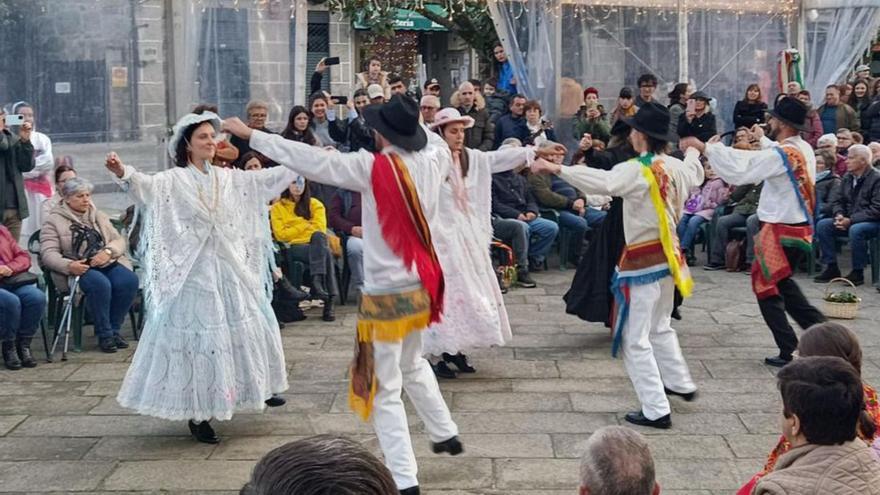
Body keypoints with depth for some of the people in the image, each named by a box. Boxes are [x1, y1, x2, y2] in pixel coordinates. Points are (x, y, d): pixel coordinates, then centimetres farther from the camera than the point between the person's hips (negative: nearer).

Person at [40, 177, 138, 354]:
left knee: (129, 280, -26)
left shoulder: (99, 217, 21)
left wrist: (108, 252, -12)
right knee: (100, 284, -36)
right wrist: (69, 266, -26)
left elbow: (119, 240, 12)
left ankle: (114, 330, -13)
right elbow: (48, 253, -7)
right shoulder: (54, 221, 5)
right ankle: (104, 334, -21)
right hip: (77, 269, -4)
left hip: (106, 264, 5)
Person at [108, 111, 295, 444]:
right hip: (195, 272, -5)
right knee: (200, 336, -4)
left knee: (243, 329, 16)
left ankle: (255, 387, 37)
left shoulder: (229, 178, 10)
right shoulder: (174, 181, -6)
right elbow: (146, 186, -24)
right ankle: (198, 414, 3)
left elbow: (267, 179, 11)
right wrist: (123, 174, -46)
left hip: (233, 270, 6)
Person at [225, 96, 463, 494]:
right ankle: (446, 434, 42)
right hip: (422, 285, 7)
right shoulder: (432, 161, -2)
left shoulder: (372, 167, -18)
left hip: (387, 294, -7)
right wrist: (407, 116, 36)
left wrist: (251, 135, -12)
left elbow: (312, 161, -19)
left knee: (385, 390, 3)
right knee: (412, 364, 31)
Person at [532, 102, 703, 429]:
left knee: (635, 338, -1)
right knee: (660, 326, 29)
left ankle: (656, 410, 0)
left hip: (643, 260, -8)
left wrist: (557, 169, -42)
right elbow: (696, 175, 29)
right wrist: (693, 151, 50)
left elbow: (602, 182, -38)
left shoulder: (636, 170, -19)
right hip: (668, 254, 8)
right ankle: (680, 383, 44)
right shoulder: (676, 167, 4)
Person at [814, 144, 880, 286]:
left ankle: (858, 272, -21)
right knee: (822, 225, -13)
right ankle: (831, 267, -7)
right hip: (848, 221, 7)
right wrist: (839, 215, -12)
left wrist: (851, 220, -25)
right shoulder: (847, 177, 7)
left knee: (856, 230, -37)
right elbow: (837, 201, 11)